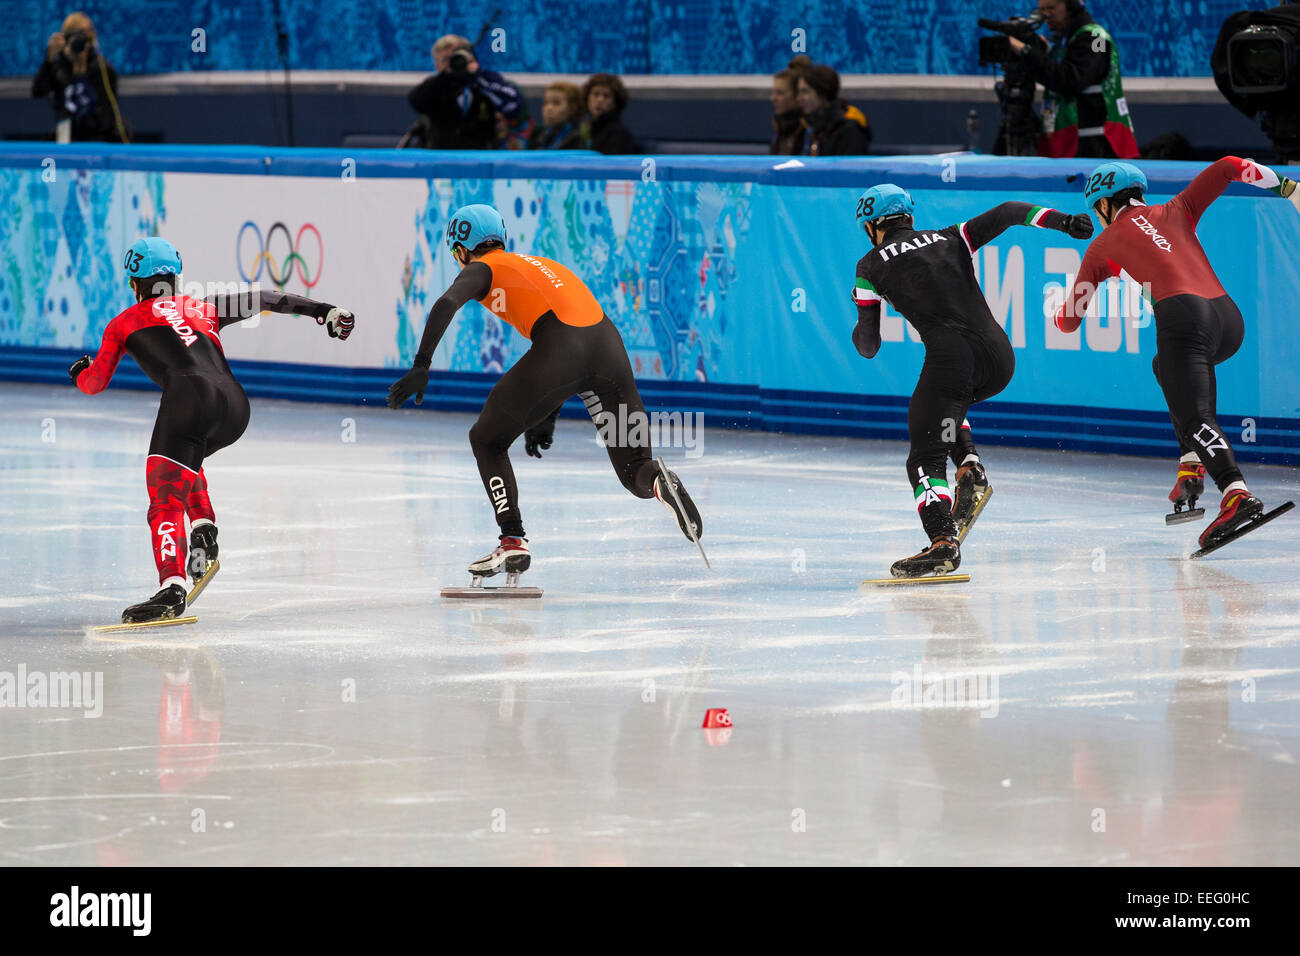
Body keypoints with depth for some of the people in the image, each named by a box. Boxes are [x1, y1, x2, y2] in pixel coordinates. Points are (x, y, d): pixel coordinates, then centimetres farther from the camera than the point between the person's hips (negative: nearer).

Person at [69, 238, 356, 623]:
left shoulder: (124, 324, 23)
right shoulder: (202, 309, 32)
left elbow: (95, 383, 29)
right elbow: (262, 301, 29)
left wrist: (79, 372, 52)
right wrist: (324, 311, 30)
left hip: (191, 395, -5)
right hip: (236, 406, 5)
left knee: (165, 499, -14)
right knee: (185, 459, 36)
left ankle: (171, 588, -35)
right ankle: (203, 527, 12)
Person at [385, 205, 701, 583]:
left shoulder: (482, 269, 17)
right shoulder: (539, 265, 36)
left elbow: (447, 303, -7)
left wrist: (421, 366, -13)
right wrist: (546, 417, 42)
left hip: (558, 349, -5)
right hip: (607, 343, 5)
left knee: (487, 440, 16)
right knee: (636, 473, 11)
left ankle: (513, 542, 6)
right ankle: (659, 482, -24)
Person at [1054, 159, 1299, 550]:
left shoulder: (1103, 245, 20)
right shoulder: (1176, 213, 28)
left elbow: (1068, 321, 28)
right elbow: (1229, 167, 19)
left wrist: (1061, 313, 51)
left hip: (1184, 317, -6)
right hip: (1229, 317, 6)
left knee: (1194, 417, -19)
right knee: (1166, 367, 33)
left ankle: (1236, 493, -45)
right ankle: (1192, 465, 19)